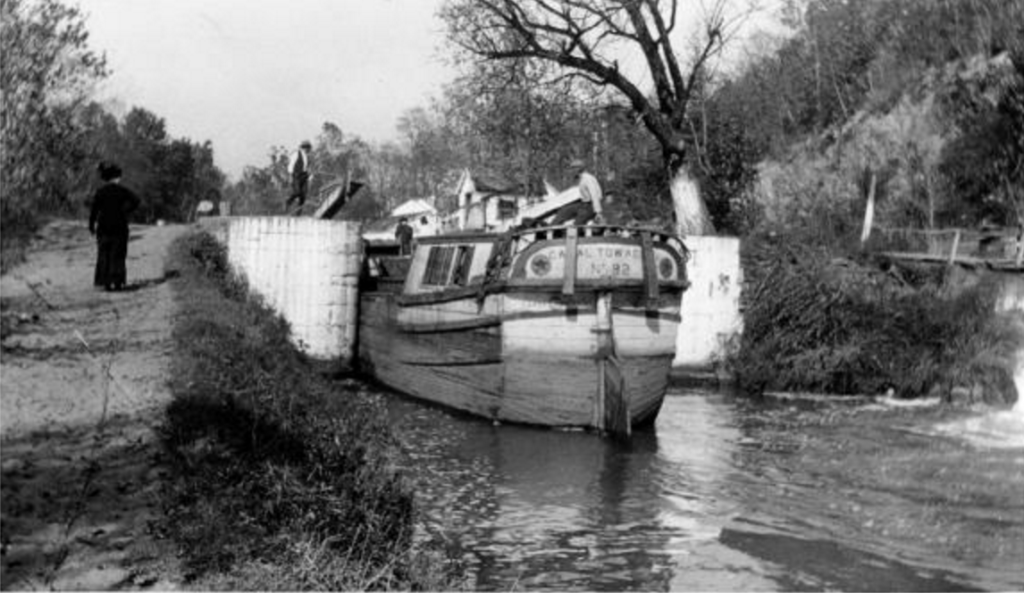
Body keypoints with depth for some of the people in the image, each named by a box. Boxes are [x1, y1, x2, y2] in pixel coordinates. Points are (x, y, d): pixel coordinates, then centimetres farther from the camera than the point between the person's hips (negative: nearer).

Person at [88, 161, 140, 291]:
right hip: (120, 227, 0)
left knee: (104, 255, 7)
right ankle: (117, 281, -1)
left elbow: (94, 209, -6)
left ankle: (106, 282, 1)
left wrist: (91, 225, 2)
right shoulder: (122, 190, -2)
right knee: (118, 256, 4)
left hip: (104, 228, 0)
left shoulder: (100, 192, -2)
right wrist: (125, 211, 1)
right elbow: (135, 201, -10)